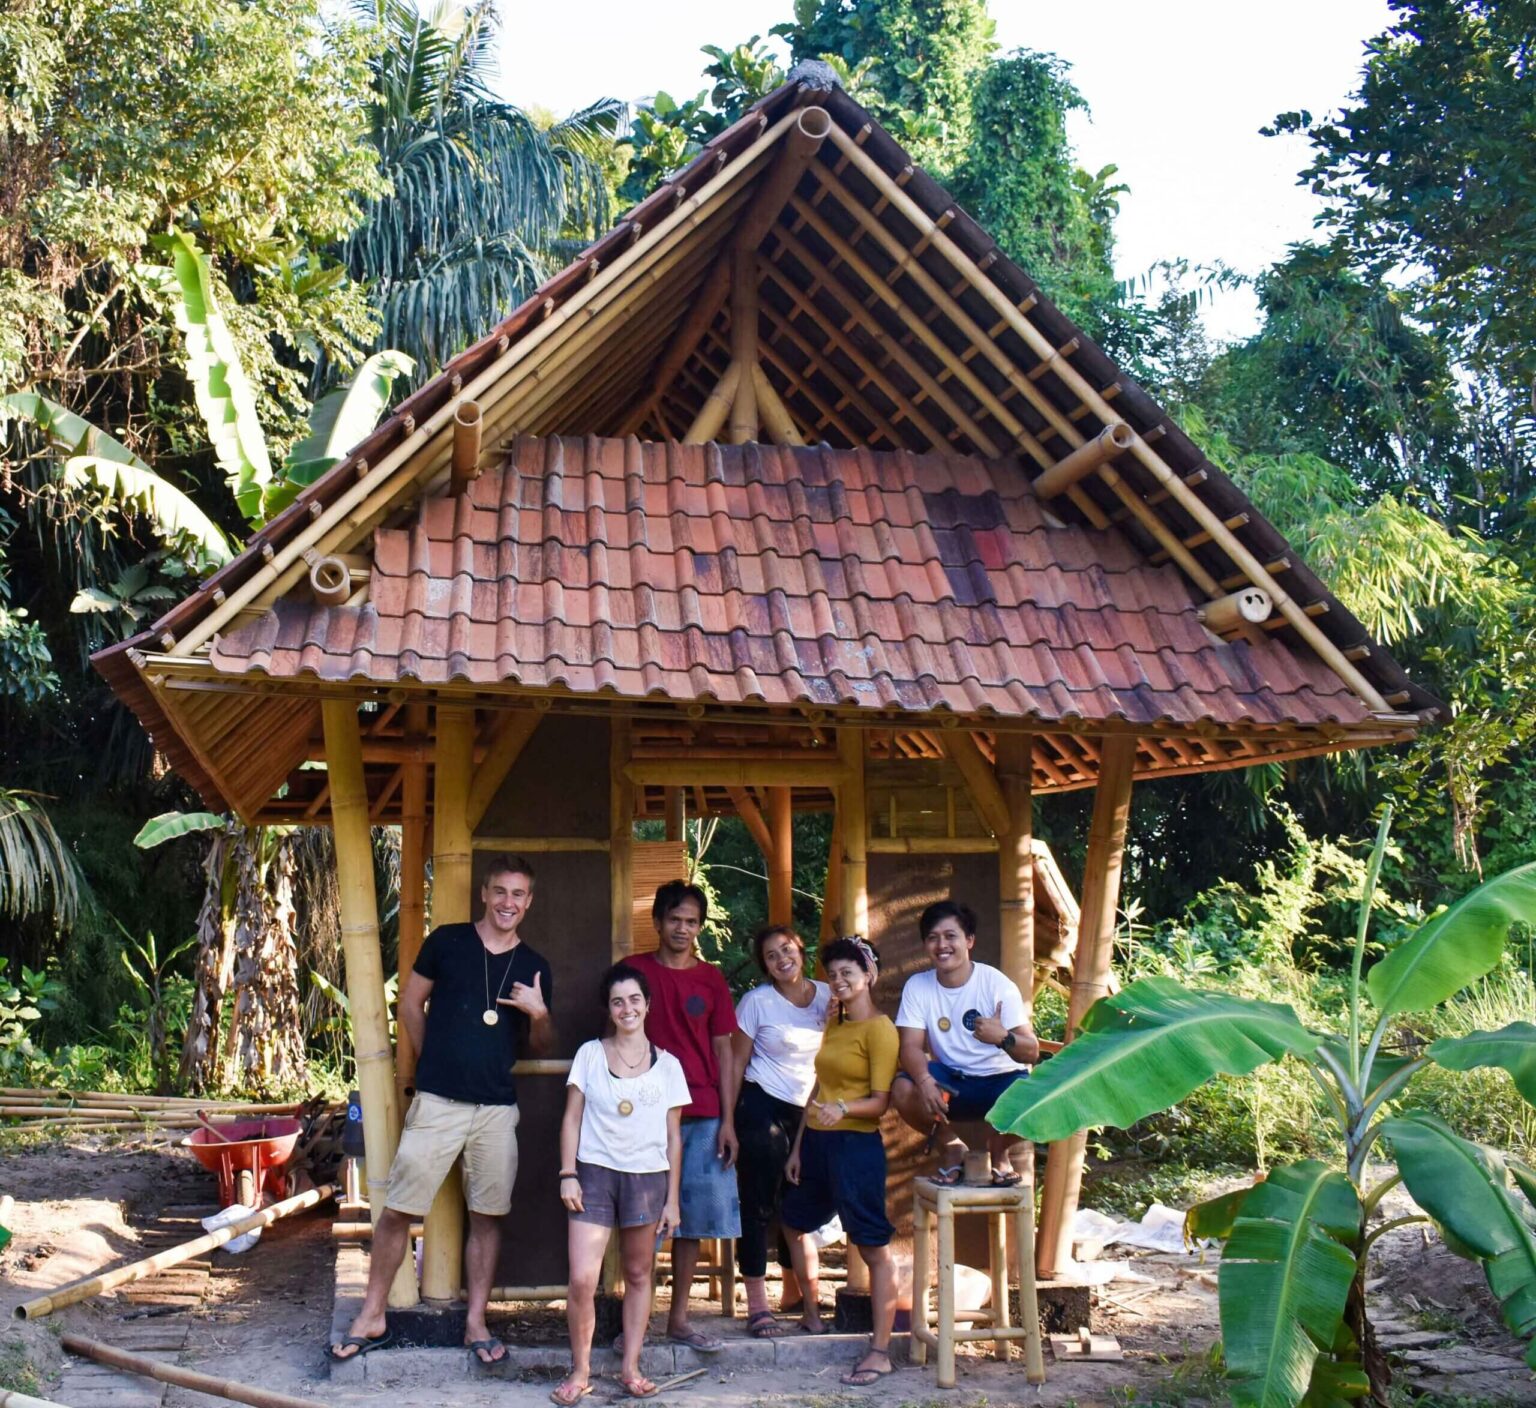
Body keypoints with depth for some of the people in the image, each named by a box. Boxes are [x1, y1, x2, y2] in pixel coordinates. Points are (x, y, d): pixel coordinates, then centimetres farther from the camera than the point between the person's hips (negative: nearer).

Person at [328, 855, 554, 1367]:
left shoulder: (533, 968, 7)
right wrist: (437, 1060, 9)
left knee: (487, 1216, 7)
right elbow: (411, 1004, 10)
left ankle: (476, 1322, 19)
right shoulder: (447, 941, 0)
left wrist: (540, 1014, -7)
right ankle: (372, 1317, 12)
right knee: (398, 1210, -2)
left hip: (497, 1108, 2)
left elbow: (540, 1047, 13)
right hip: (438, 1102, -2)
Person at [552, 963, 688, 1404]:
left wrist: (672, 1198, 5)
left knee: (638, 1274, 8)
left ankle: (630, 1367, 19)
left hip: (648, 1178, 1)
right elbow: (572, 1119, 6)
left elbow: (673, 1136, 8)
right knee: (582, 1280, -9)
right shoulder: (590, 1055, 5)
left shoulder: (667, 1064, 6)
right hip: (595, 1173, -1)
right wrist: (568, 1175, -4)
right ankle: (580, 1371, 5)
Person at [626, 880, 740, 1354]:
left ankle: (679, 1318, 17)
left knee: (693, 1218, 7)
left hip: (702, 1116, 3)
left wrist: (727, 1120, 2)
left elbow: (723, 1049, 8)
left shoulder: (711, 979, 8)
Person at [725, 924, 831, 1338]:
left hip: (808, 1111, 4)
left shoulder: (827, 997, 4)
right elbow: (736, 1063, -5)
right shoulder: (757, 1001, -7)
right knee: (759, 1203, -4)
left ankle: (795, 1289, 29)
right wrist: (727, 1121, -8)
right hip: (763, 1107, -4)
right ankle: (757, 1305, -1)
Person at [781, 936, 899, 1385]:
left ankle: (880, 1351, -1)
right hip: (817, 1141, 10)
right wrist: (798, 1146, 15)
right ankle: (812, 1315, 41)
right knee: (794, 1224, 23)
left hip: (856, 1145, -10)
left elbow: (881, 1101, -16)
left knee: (873, 1247, -5)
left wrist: (842, 1109, -34)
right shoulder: (834, 1023, 15)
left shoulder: (879, 1028, -10)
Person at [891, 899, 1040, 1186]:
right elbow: (911, 1046, -15)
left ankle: (999, 1154, 2)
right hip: (951, 1080, 2)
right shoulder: (917, 986, -7)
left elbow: (1031, 1053, -19)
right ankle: (952, 1148, 2)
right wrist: (925, 1080, -37)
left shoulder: (997, 984, -15)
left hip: (999, 1079, -2)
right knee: (904, 1089, -29)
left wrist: (1003, 1037, -43)